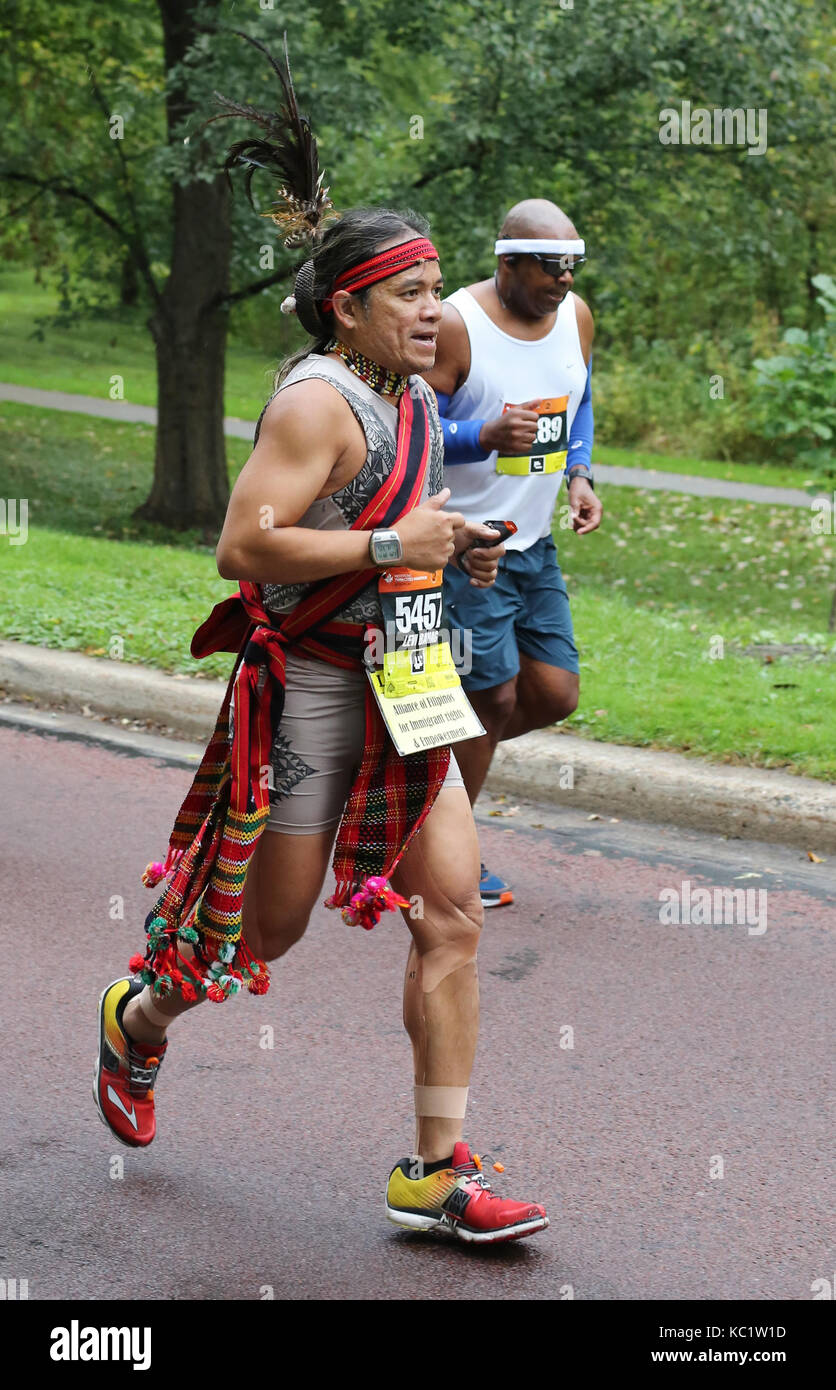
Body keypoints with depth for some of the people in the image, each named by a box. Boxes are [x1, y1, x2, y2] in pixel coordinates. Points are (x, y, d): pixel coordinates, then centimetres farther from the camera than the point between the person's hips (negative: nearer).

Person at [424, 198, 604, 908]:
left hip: (535, 542, 7)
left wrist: (580, 476, 4)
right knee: (493, 695, -4)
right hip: (464, 546, -7)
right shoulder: (455, 325, -17)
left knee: (555, 696, 6)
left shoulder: (576, 316, 4)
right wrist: (488, 437, -32)